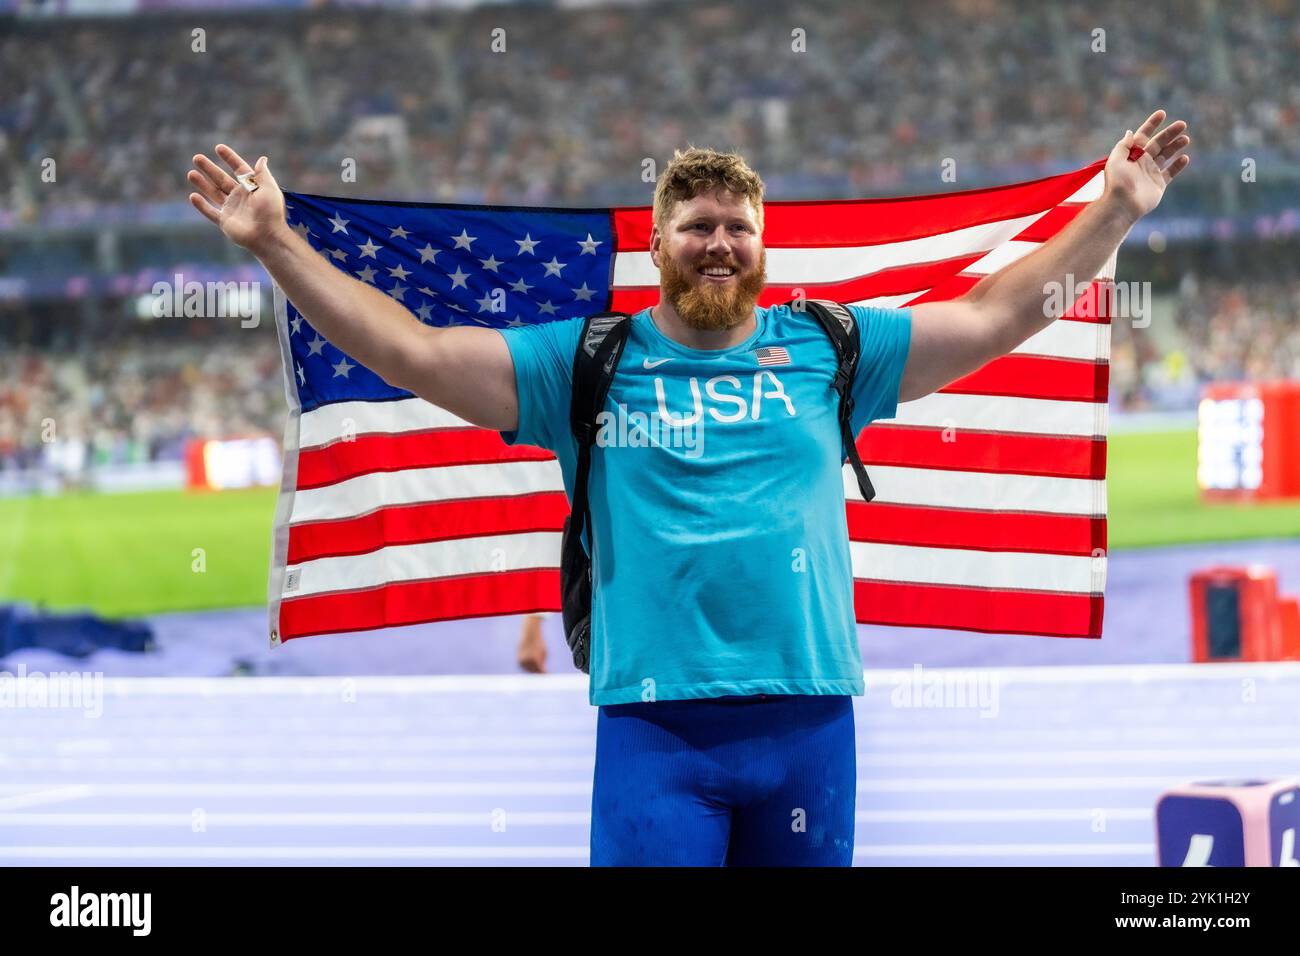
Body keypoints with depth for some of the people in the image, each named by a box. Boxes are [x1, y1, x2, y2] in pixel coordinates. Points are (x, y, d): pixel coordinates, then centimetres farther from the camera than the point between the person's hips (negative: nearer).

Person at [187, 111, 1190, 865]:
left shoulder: (826, 351, 11)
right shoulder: (590, 363, 6)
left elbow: (996, 317, 14)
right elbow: (414, 352, 3)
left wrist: (1115, 212, 9)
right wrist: (280, 246, -3)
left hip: (808, 716, 2)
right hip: (654, 721, -2)